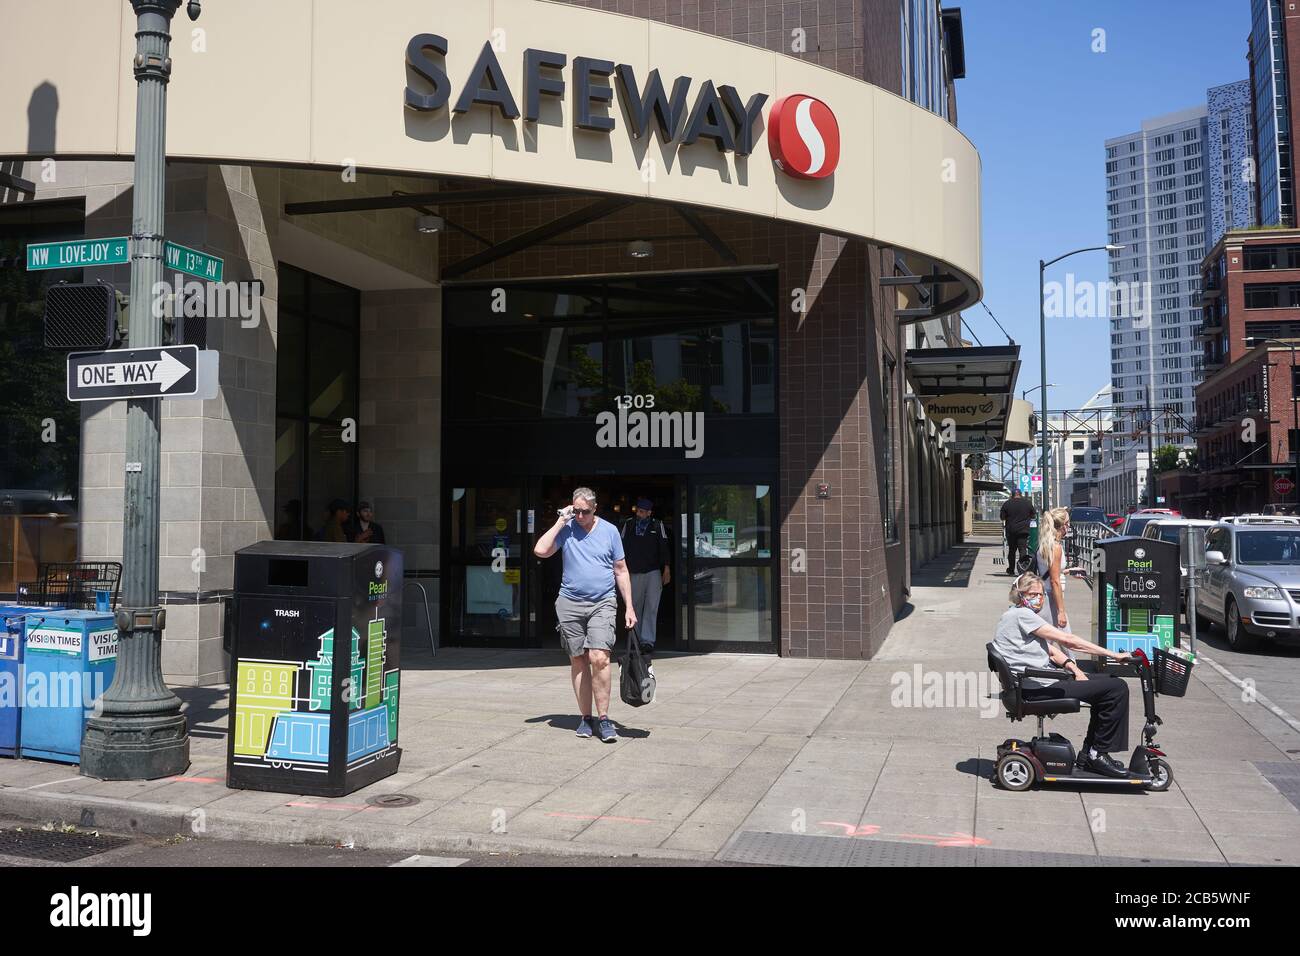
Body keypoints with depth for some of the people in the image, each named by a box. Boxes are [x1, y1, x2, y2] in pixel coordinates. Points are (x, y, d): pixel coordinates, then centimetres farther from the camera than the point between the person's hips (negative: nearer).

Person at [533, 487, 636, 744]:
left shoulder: (609, 531, 4)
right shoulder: (566, 529, 4)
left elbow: (621, 571, 9)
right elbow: (540, 550, -11)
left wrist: (629, 607, 4)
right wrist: (561, 522, -7)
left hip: (602, 604, -1)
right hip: (570, 604, 1)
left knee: (599, 658, -16)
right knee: (578, 661, 6)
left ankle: (603, 718, -7)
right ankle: (585, 717, 16)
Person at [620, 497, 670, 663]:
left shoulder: (657, 526, 2)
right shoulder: (628, 524, 6)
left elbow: (664, 547, 4)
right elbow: (622, 546, 10)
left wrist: (667, 569, 1)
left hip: (654, 573, -2)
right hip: (634, 573, 2)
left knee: (651, 607, -9)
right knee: (635, 608, 7)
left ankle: (648, 641, -12)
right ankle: (638, 642, 16)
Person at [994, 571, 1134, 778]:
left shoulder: (1023, 615, 19)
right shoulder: (1021, 614, -14)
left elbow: (1050, 649, 16)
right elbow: (1067, 640, -17)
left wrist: (1073, 668, -3)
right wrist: (1113, 655, -15)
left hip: (1041, 680, 11)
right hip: (1038, 688, -11)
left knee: (1109, 682, 18)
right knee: (1117, 689, -11)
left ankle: (1088, 753, 19)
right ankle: (1098, 754, -1)